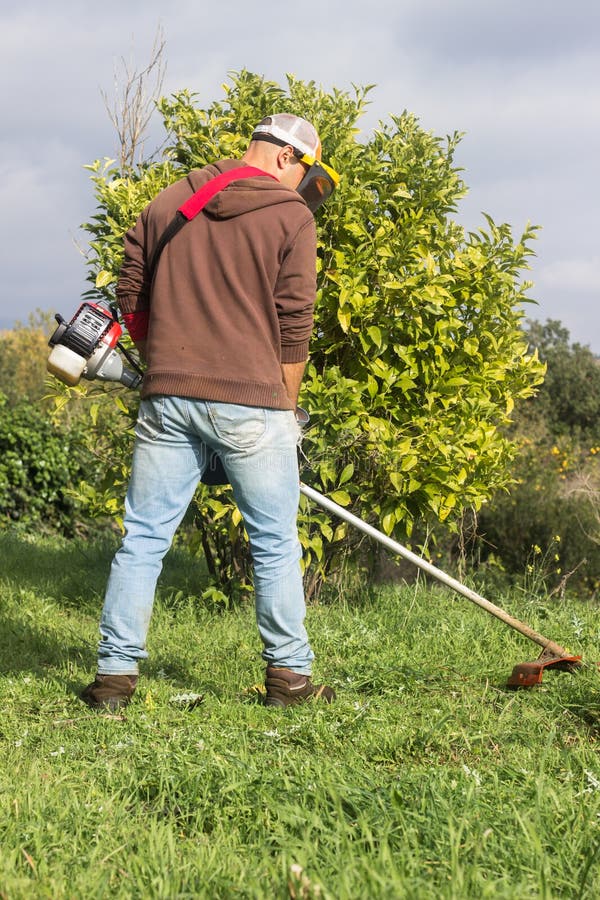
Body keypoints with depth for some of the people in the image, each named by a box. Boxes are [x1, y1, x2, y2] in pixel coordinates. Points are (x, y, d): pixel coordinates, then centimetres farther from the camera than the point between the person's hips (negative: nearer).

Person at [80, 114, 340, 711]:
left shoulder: (168, 202, 12)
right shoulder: (291, 216, -1)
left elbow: (130, 297, 15)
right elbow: (294, 324, -3)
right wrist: (285, 406, 7)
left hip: (167, 398, 4)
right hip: (250, 402, -3)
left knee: (143, 537, 8)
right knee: (275, 543, 8)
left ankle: (115, 672, 6)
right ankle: (288, 675, 13)